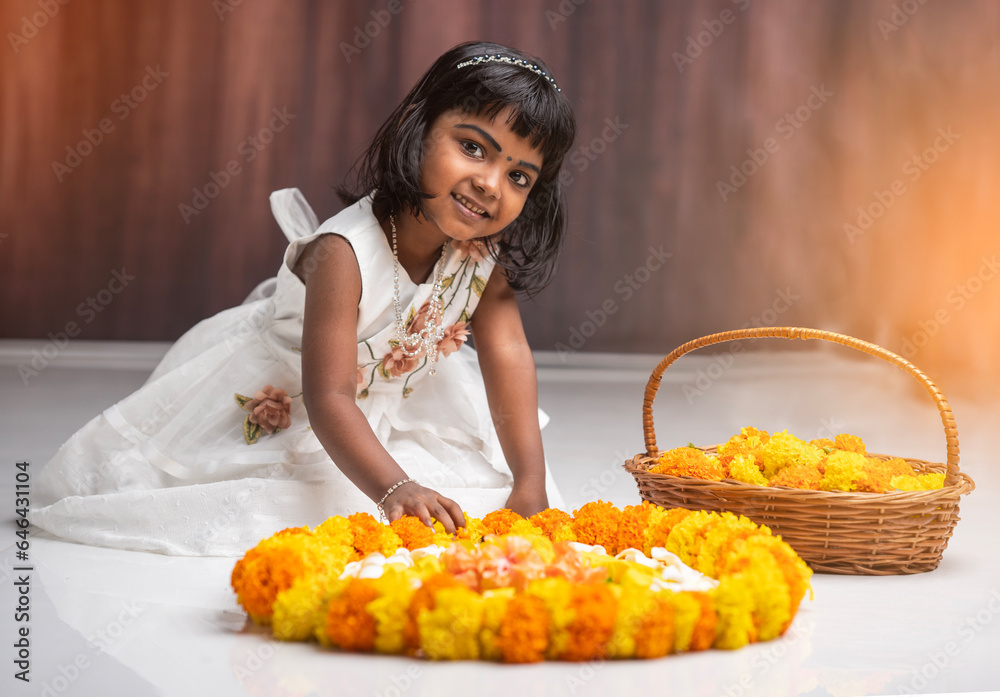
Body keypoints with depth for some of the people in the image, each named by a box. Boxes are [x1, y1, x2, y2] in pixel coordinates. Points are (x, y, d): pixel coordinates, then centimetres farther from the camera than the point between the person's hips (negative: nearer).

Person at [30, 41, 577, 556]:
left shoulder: (486, 256, -19)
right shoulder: (342, 255, -38)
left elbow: (507, 357, -23)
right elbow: (328, 399, -42)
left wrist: (530, 482, -34)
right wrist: (393, 489, -56)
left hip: (389, 402, 6)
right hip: (282, 405, -5)